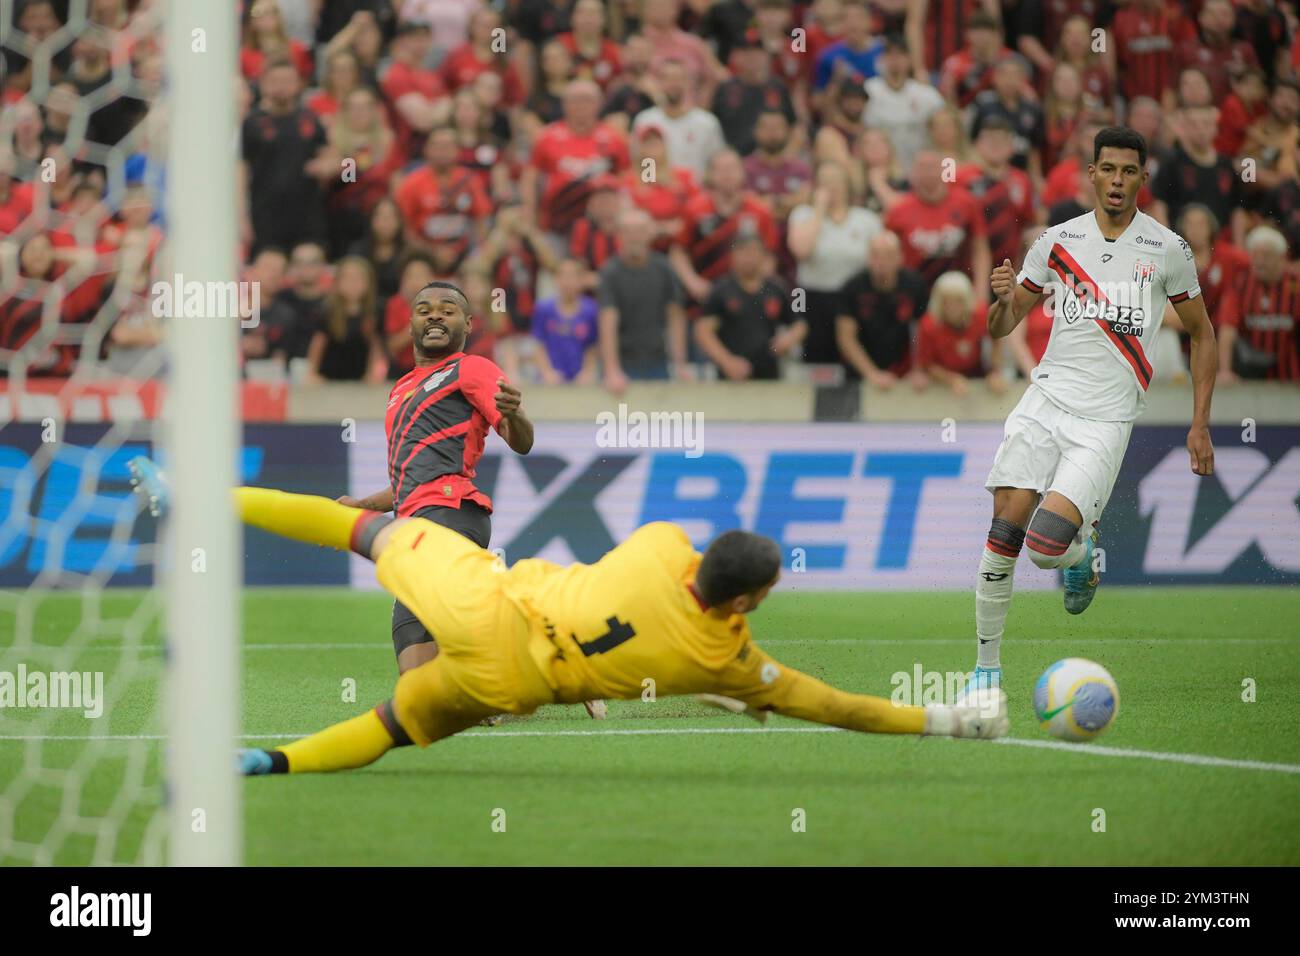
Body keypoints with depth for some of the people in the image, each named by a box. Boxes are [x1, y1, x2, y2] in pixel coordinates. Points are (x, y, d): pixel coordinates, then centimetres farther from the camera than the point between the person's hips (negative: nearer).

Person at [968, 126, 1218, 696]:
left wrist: (1200, 426, 5)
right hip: (1045, 402, 3)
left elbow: (1201, 334, 11)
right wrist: (1002, 297, -12)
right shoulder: (1057, 241, 6)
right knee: (1004, 534, -8)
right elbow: (1001, 327, 13)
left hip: (1106, 420, -3)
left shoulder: (1167, 249, 1)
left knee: (1046, 546, -19)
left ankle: (1084, 550, 17)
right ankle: (987, 666, 7)